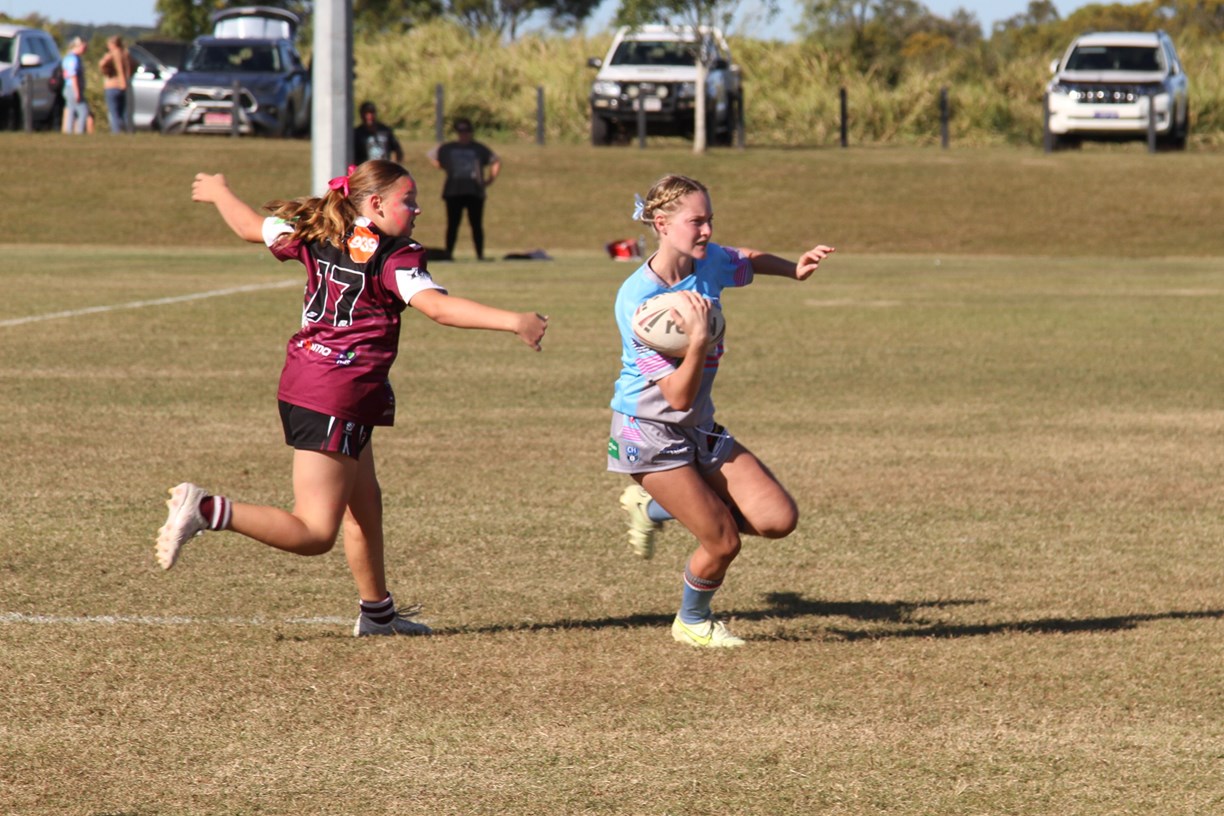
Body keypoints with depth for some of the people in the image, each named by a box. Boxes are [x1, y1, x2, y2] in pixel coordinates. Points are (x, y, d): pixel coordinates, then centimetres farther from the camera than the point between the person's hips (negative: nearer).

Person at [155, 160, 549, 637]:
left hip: (300, 382, 9)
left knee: (364, 504, 23)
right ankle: (207, 510, -22)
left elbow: (251, 227, 22)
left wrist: (219, 193, 43)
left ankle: (377, 612, 31)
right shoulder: (394, 258, -11)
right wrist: (512, 322, -28)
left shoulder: (319, 236, 10)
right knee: (314, 534, -9)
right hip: (337, 396, -9)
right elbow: (437, 307, -25)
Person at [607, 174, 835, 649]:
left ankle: (655, 506, 18)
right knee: (723, 542, -8)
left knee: (778, 519, -3)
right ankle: (692, 623, 25)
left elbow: (747, 261, 23)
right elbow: (679, 397, -28)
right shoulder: (636, 300, -26)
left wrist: (795, 269, 7)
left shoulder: (710, 263, -6)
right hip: (650, 431, -7)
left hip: (700, 429, 7)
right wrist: (698, 339, -41)